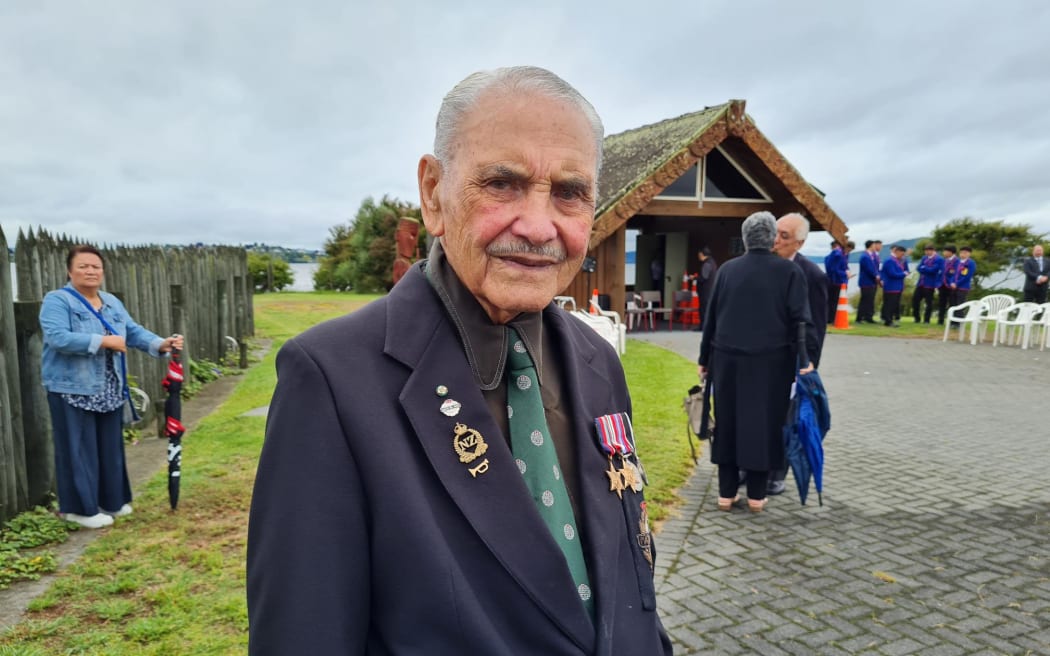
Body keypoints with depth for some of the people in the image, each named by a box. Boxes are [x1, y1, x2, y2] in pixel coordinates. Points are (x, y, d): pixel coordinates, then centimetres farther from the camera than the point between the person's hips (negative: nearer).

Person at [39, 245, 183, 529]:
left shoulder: (112, 303, 12)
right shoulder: (57, 300, -9)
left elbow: (134, 332, 4)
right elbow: (57, 337, -22)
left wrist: (161, 344, -13)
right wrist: (103, 341, -23)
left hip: (108, 390, 7)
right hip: (72, 389, -7)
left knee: (110, 447, 14)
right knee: (79, 449, 0)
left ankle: (110, 500, 26)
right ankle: (79, 507, 11)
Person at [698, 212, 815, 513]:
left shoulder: (727, 269, 4)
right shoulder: (790, 271, -3)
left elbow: (712, 317, 7)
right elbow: (800, 320, -9)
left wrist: (704, 358, 13)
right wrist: (804, 359, -7)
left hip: (728, 358, 2)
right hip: (771, 361, -2)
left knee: (728, 423, 10)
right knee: (763, 424, 7)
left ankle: (726, 493, 15)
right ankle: (756, 495, 14)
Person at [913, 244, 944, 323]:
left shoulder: (939, 259, -8)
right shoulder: (924, 258, 14)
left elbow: (933, 270, -18)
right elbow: (919, 268, 4)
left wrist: (923, 268, -5)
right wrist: (927, 270, -12)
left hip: (930, 284, -7)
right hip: (921, 283, 7)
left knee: (929, 302, 1)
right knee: (915, 299, 6)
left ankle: (926, 320, 8)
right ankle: (917, 318, 18)